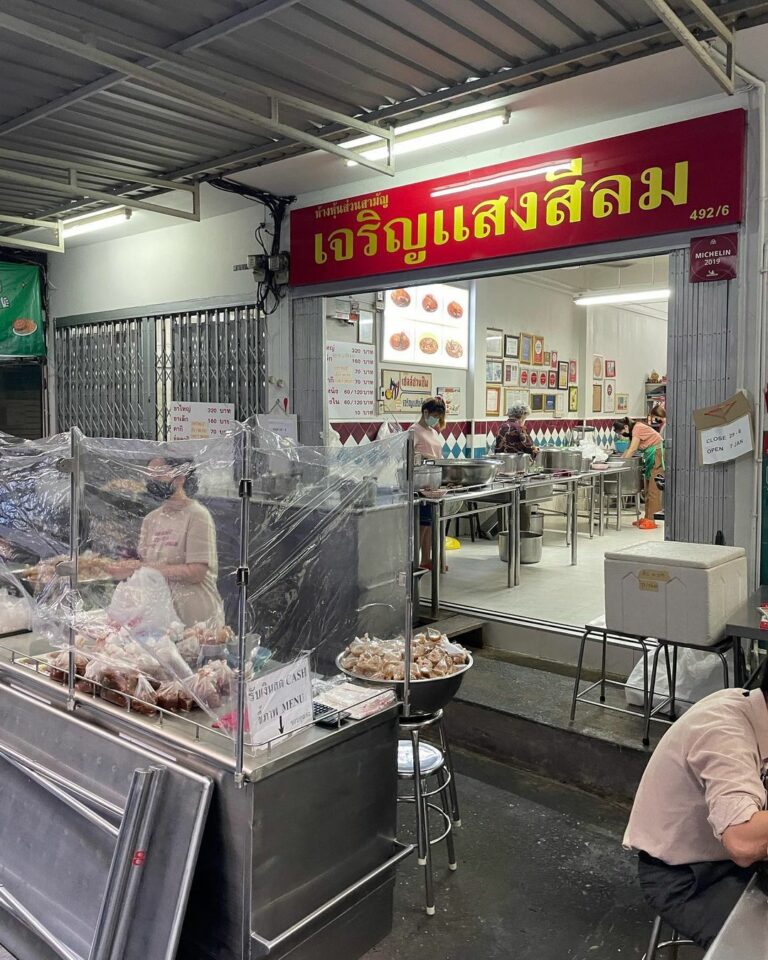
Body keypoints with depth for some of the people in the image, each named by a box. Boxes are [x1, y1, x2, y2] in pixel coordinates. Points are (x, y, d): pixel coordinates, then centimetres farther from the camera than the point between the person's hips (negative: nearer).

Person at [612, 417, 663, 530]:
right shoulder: (633, 430, 10)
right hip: (650, 456, 10)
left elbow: (632, 450, -19)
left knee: (653, 489, -10)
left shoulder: (637, 428, -18)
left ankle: (650, 520, -9)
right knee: (648, 489, 10)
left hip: (657, 454, -10)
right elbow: (628, 449, 10)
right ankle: (647, 518, 14)